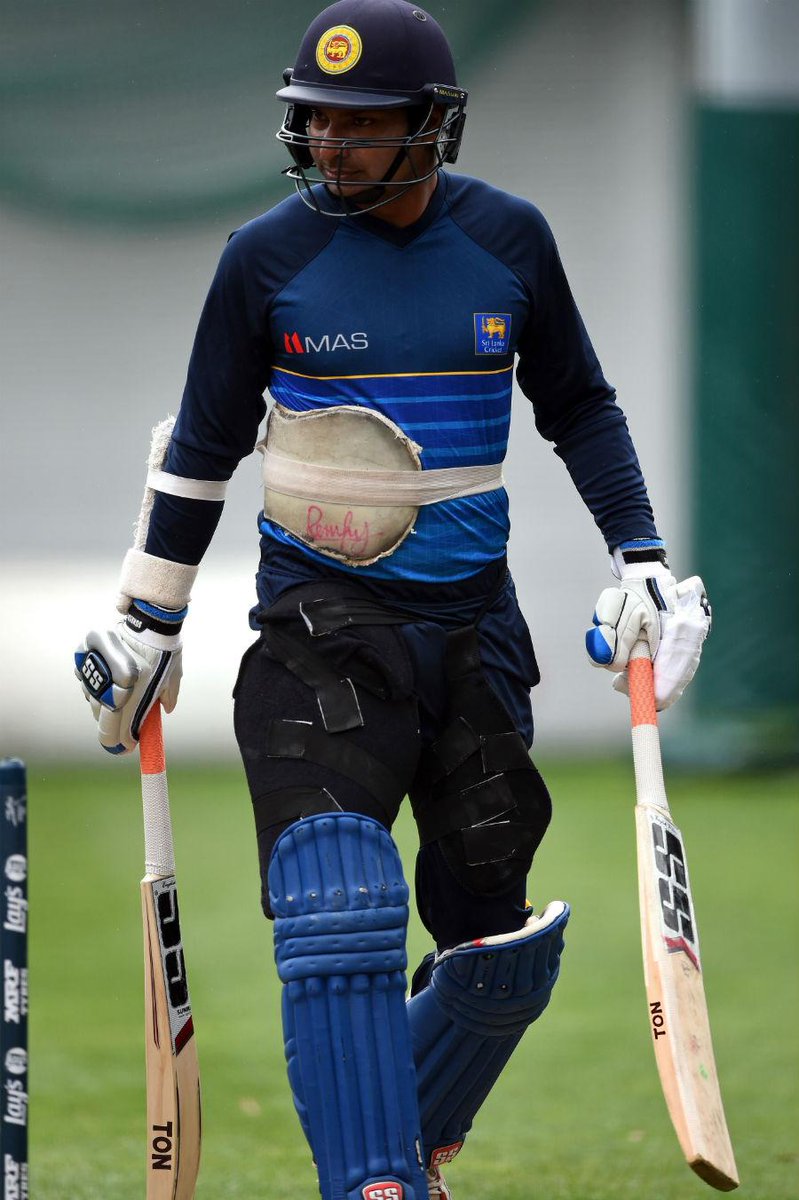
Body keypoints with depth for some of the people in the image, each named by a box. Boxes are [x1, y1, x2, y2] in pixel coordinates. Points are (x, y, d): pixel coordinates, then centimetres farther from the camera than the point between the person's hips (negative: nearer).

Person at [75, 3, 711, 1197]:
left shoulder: (509, 239, 0)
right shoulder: (269, 256, -5)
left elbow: (578, 407, 14)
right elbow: (203, 444, 6)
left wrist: (642, 557, 5)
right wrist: (149, 623, 7)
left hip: (474, 618, 3)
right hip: (320, 621, -3)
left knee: (500, 949, 6)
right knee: (339, 914, -21)